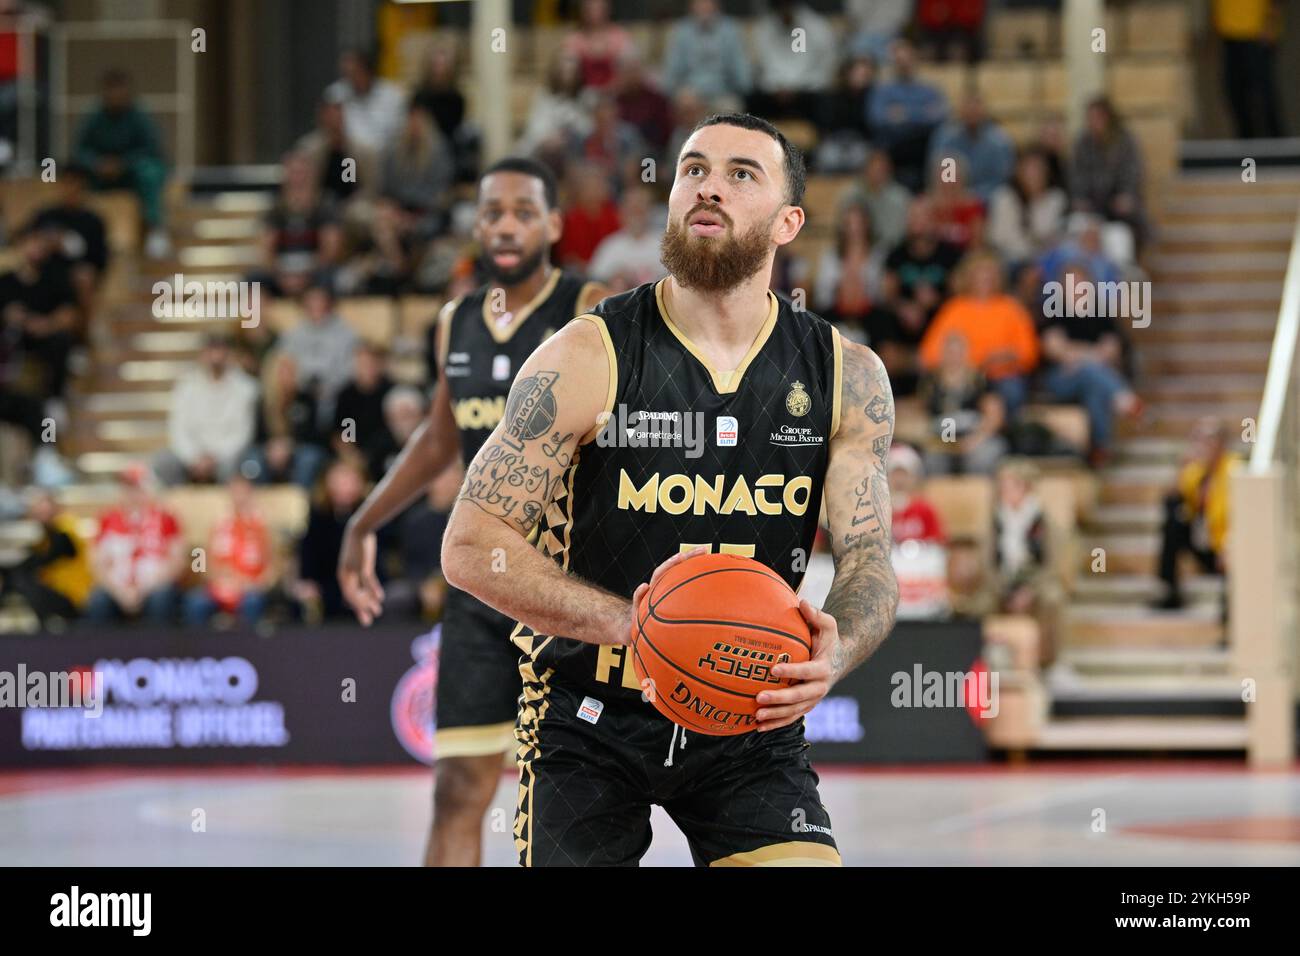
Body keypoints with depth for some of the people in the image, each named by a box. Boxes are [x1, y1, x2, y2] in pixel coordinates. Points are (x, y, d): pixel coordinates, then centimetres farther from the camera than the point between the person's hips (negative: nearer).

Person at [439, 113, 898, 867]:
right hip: (590, 719, -2)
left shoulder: (847, 376, -3)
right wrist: (624, 623, -31)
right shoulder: (588, 359, -12)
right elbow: (471, 548, -15)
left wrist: (834, 655, -30)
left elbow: (869, 561, -5)